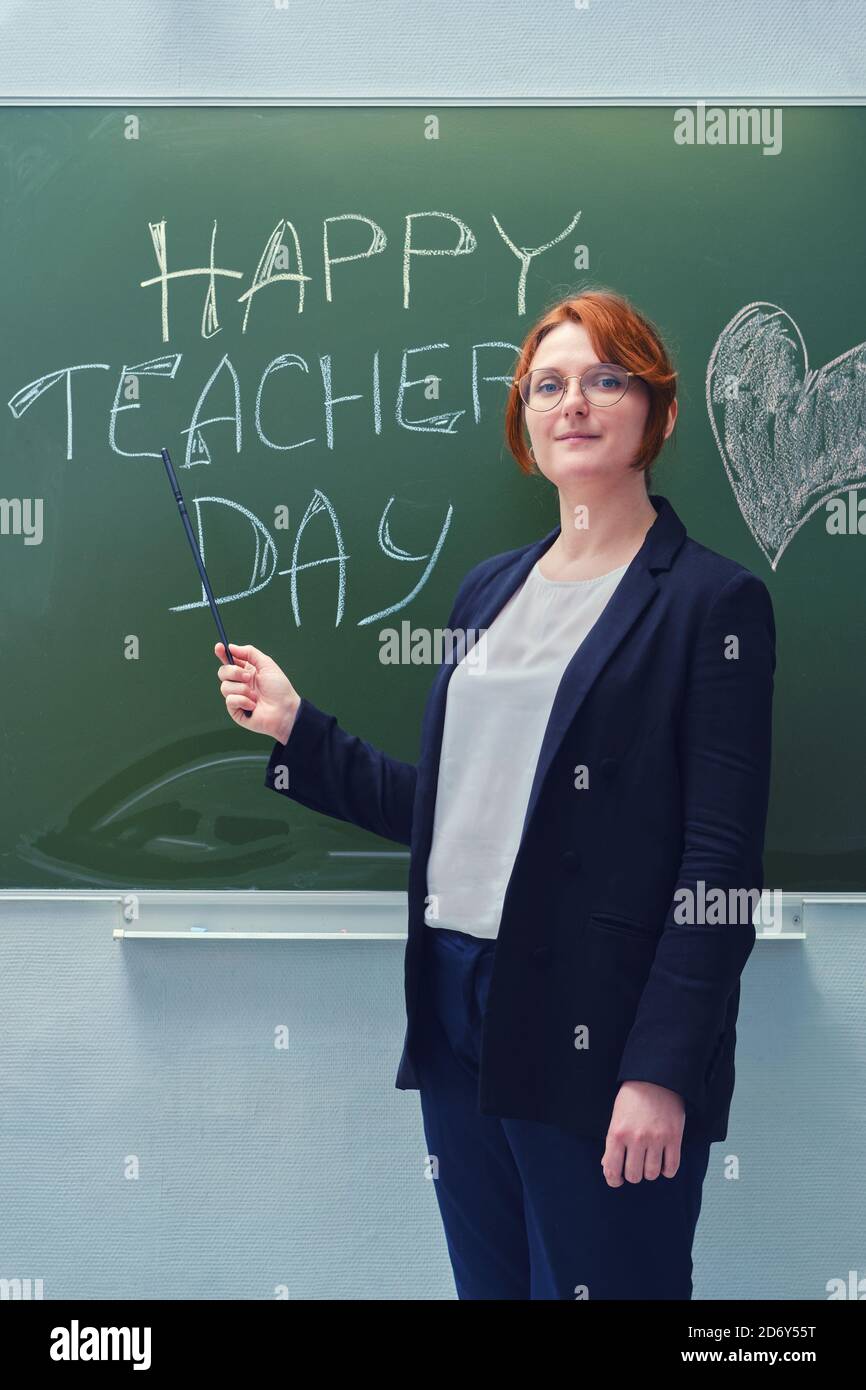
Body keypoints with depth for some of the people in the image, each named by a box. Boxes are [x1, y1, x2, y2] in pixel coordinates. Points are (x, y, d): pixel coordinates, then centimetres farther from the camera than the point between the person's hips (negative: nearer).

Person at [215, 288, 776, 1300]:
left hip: (598, 1031, -6)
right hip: (458, 1002, 6)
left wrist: (663, 1071, -16)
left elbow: (723, 863, -11)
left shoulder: (712, 601, -7)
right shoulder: (489, 589, 12)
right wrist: (294, 729, 10)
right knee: (486, 1278, 19)